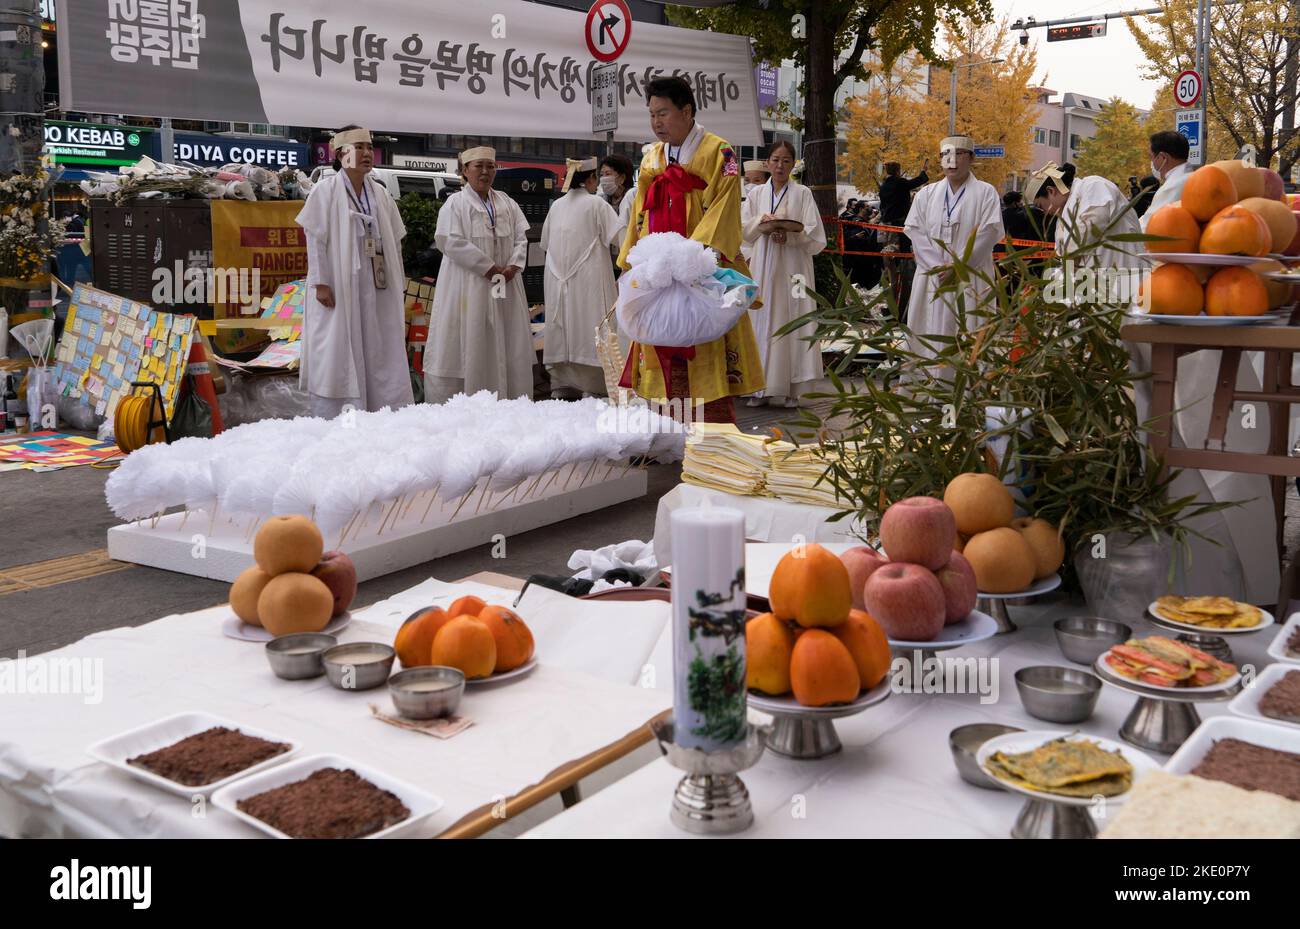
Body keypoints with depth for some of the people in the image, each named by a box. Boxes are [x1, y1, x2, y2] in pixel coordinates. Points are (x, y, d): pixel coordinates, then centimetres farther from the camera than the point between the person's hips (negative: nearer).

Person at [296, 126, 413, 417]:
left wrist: (398, 283, 9)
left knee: (379, 354, 6)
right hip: (339, 285, -5)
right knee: (338, 356, -2)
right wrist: (321, 282, -16)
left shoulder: (379, 192, 11)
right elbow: (316, 239, -9)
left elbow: (394, 240, 12)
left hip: (376, 287, 5)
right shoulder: (326, 190, -4)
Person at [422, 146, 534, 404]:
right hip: (468, 286, -5)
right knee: (470, 345, -6)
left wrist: (513, 266, -8)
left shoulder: (506, 203, 14)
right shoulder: (455, 203, -3)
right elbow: (451, 241, -14)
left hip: (505, 286, 6)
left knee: (506, 345, 5)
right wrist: (489, 267, -16)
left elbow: (521, 237, 11)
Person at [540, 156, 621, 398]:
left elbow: (545, 243, 17)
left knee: (562, 330, 8)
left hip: (558, 281, 5)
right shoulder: (596, 204, -7)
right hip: (588, 280, -5)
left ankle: (560, 386, 11)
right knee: (588, 332, -4)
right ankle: (591, 389, -6)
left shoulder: (556, 206, 8)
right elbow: (618, 237, -11)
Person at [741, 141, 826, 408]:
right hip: (764, 266, 2)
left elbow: (813, 233, -2)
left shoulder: (802, 194, 4)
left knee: (792, 321, -5)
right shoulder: (757, 194, 12)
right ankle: (761, 387, 2)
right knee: (763, 321, -1)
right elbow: (744, 229, 9)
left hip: (793, 265, -2)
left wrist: (789, 236, -18)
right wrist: (761, 221, -9)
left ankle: (792, 388, -2)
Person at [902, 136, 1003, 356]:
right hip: (932, 280, 3)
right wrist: (938, 268, -10)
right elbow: (915, 231, 3)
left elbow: (989, 233, -7)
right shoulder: (926, 194, 12)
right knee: (931, 335, 1)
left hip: (970, 281, -3)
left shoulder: (985, 193, 3)